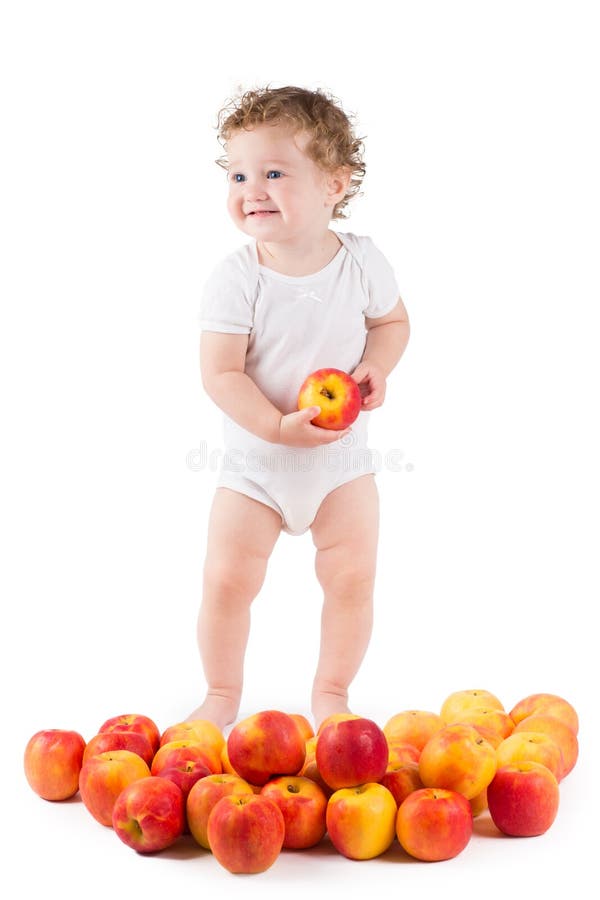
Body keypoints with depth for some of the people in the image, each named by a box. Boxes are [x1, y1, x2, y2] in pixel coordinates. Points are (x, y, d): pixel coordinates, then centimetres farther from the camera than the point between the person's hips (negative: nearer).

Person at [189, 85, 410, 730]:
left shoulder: (361, 261, -11)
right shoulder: (235, 279, -18)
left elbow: (392, 321, 7)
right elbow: (220, 373, -20)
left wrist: (376, 367, -13)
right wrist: (278, 427, -31)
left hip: (342, 457, 2)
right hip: (254, 461, -1)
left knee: (352, 579, 2)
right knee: (227, 579, -3)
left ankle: (331, 692, 26)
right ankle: (222, 695, 23)